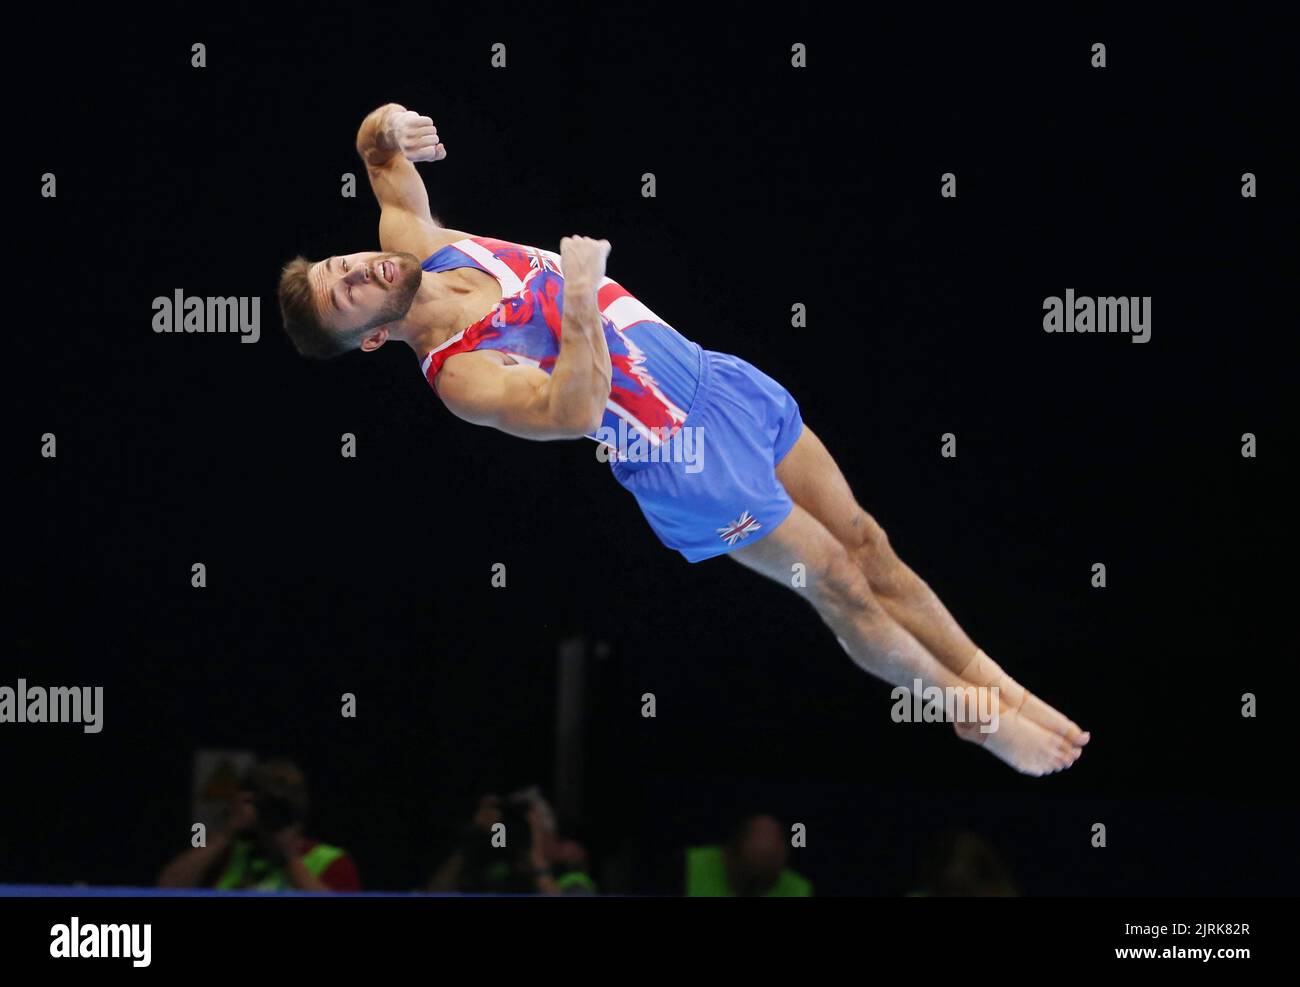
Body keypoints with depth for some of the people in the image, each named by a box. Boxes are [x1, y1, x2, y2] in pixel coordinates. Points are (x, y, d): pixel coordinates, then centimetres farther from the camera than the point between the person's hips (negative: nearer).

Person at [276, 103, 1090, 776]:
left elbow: (383, 152, 9)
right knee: (838, 581, 4)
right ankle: (973, 716, 23)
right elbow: (574, 412, -38)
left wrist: (387, 129, -14)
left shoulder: (416, 244, -2)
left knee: (862, 540, 12)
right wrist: (579, 297, -42)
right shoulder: (456, 373, -23)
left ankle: (990, 680, 25)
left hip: (718, 378, 7)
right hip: (683, 457, -7)